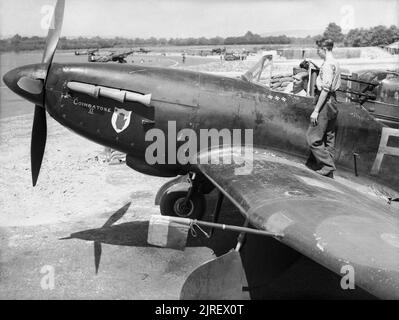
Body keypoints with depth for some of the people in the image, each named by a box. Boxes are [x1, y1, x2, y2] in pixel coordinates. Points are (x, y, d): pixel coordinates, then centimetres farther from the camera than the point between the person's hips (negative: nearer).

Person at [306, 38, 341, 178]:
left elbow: (325, 89, -22)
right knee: (328, 138, 13)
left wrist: (316, 110, -22)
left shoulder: (327, 65, -16)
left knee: (313, 137, -6)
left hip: (325, 103, -10)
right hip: (333, 102, 10)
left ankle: (328, 167, -3)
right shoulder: (335, 63, 15)